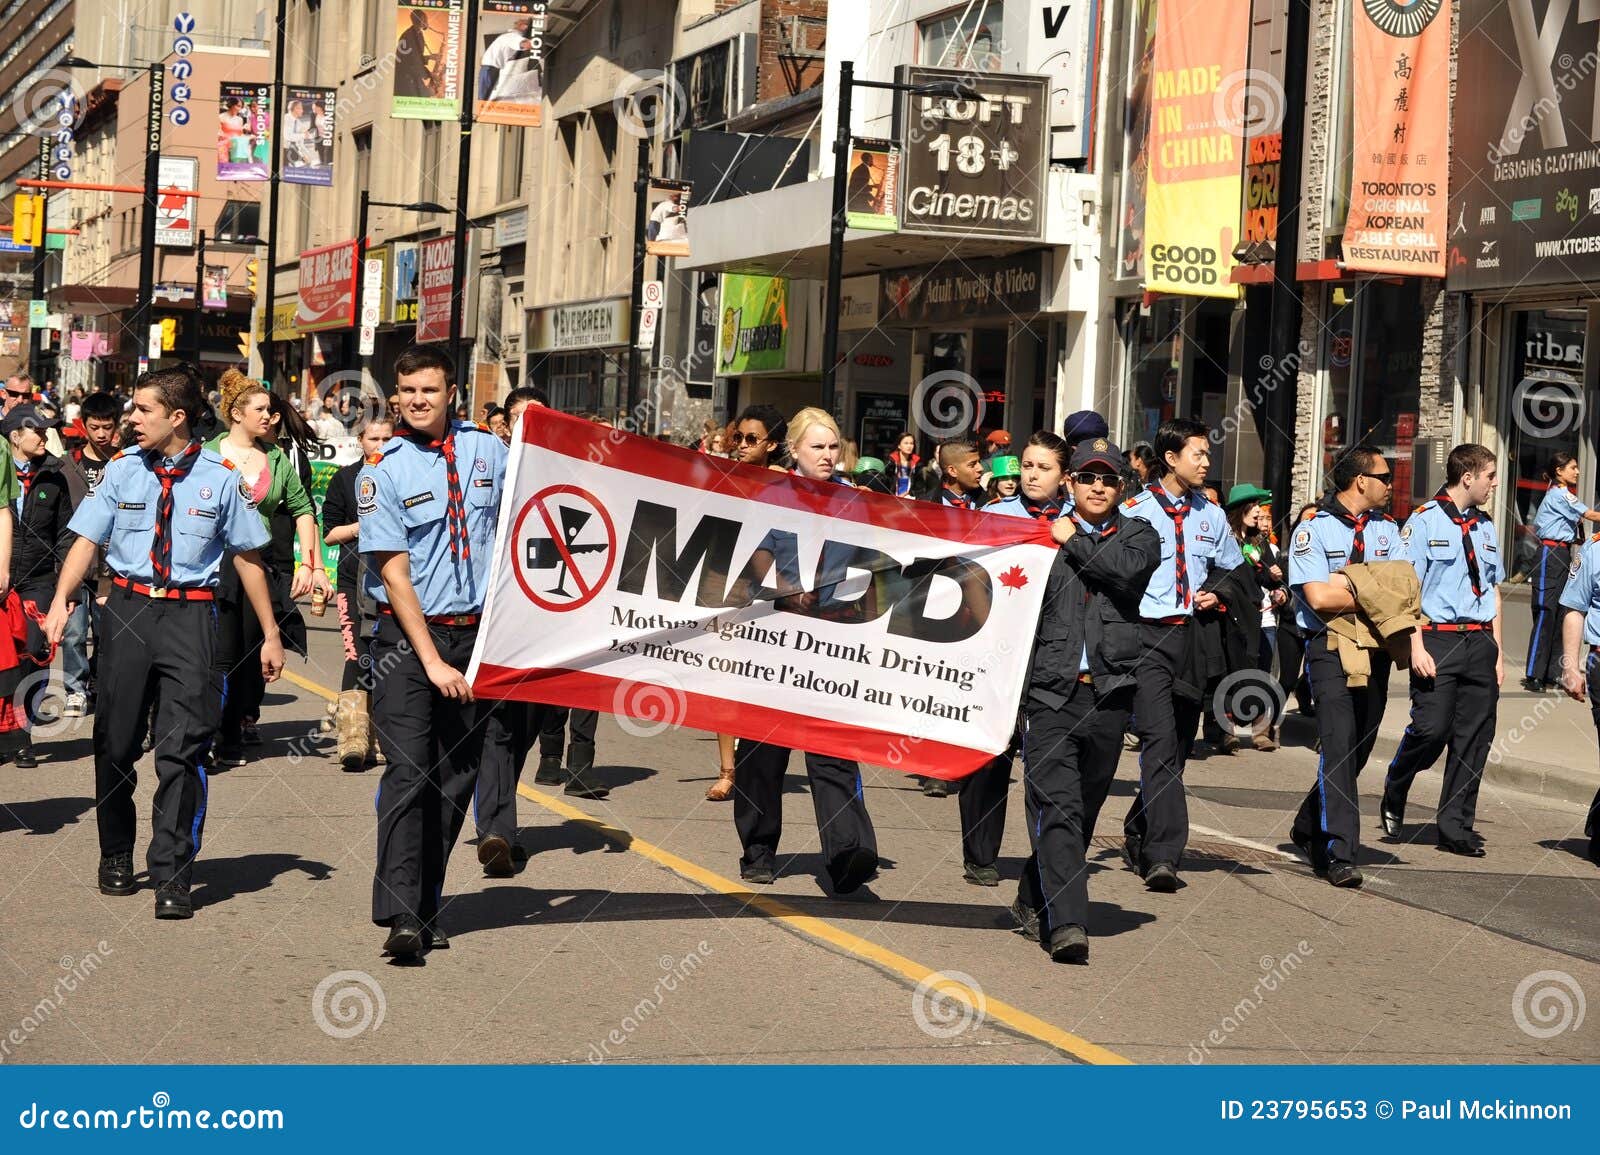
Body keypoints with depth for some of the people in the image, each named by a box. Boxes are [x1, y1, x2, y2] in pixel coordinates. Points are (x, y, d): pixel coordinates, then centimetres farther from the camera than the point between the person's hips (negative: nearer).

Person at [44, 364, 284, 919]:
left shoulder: (218, 478, 1)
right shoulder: (122, 471, 5)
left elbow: (247, 556, 8)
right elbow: (87, 541, 1)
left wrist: (270, 634, 10)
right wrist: (61, 599, -16)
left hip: (189, 616, -2)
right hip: (127, 608, 2)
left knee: (182, 748, -9)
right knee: (115, 742, 9)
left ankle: (172, 878, -3)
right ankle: (116, 858, 29)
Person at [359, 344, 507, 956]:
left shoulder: (487, 450, 6)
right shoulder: (384, 472, -5)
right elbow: (395, 574, -9)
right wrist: (433, 662, -15)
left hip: (478, 634, 4)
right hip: (408, 637, -4)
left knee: (456, 779, 6)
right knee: (408, 772, -14)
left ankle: (428, 908, 15)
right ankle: (401, 918, -15)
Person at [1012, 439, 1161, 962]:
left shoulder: (1139, 536, 12)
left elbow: (1126, 568, -11)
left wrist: (1075, 541, 0)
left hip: (1109, 693, 2)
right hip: (1050, 689, -2)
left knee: (1083, 808, 9)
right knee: (1057, 806, -11)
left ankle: (1033, 901, 26)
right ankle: (1066, 922, -16)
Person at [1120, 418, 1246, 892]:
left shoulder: (1211, 516, 14)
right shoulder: (1135, 512, -3)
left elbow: (1235, 569, 25)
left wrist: (1217, 596, 5)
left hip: (1194, 637, 6)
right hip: (1148, 636, -6)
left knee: (1179, 742, 10)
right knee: (1160, 741, -17)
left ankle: (1140, 835, 27)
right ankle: (1163, 855, -21)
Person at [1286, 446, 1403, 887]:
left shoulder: (1386, 529, 14)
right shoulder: (1313, 529, -5)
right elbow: (1319, 598, -16)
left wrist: (1347, 585, -13)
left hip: (1376, 648, 6)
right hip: (1330, 648, -6)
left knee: (1358, 751, 11)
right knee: (1340, 747, -15)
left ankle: (1309, 830, 30)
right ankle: (1341, 855, -15)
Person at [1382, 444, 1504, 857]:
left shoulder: (1486, 527, 15)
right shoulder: (1424, 521, -3)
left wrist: (1497, 652, 16)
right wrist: (1417, 648, -14)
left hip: (1480, 641, 6)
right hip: (1437, 638, -6)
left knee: (1474, 737, 4)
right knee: (1431, 729, -13)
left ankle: (1456, 827, 13)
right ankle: (1394, 795, 15)